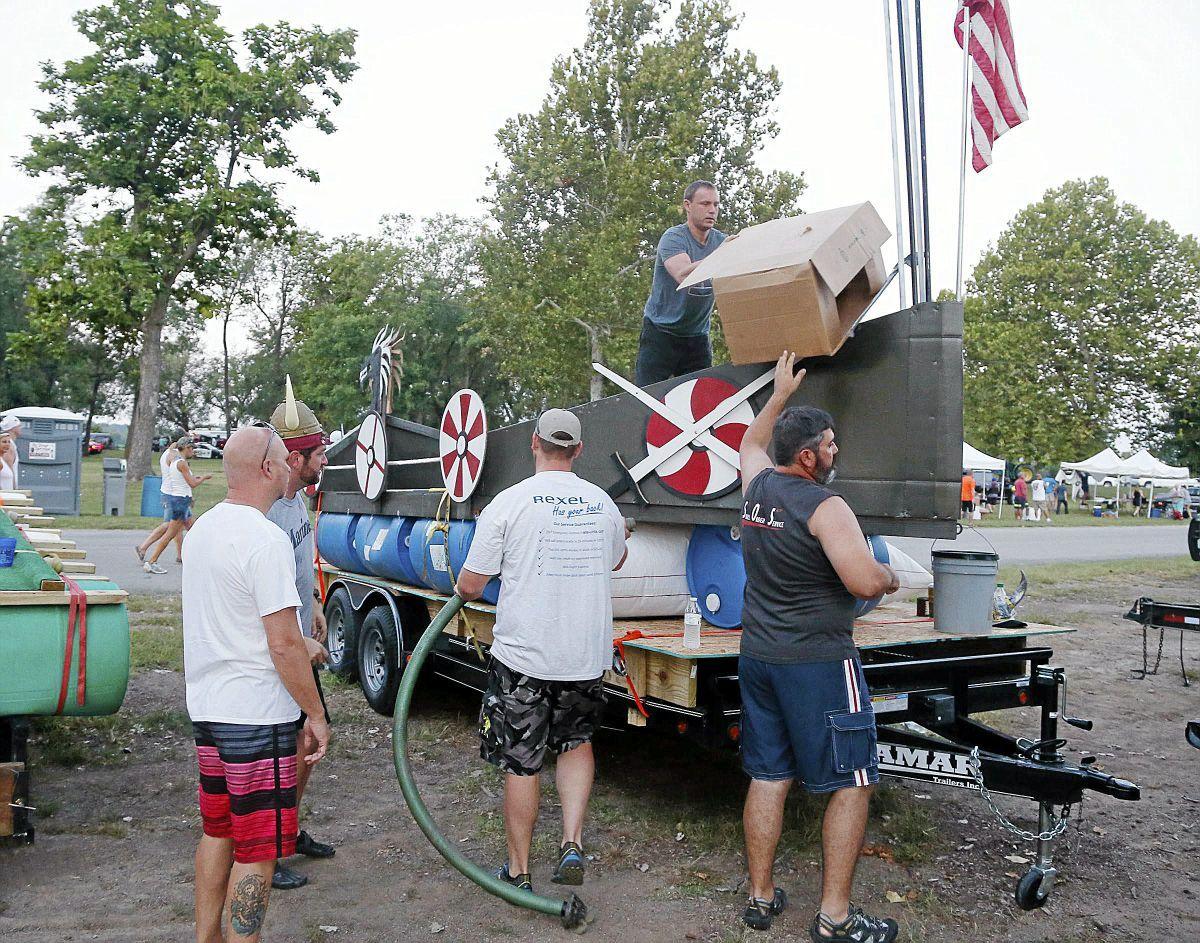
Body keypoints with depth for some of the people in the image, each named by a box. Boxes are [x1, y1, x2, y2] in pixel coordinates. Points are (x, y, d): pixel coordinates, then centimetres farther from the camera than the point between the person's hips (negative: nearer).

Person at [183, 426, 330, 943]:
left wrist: (296, 641, 26)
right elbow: (284, 645, -22)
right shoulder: (265, 539, -20)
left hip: (206, 707, 9)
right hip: (255, 716, -9)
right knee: (257, 852, 2)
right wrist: (316, 715, -12)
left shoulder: (202, 528, 9)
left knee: (217, 831, 22)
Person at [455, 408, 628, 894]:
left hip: (523, 657, -3)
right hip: (588, 657, 4)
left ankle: (519, 871, 22)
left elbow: (470, 586, -6)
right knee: (576, 742, 25)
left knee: (521, 764, 10)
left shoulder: (509, 502, -10)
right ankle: (572, 844, 12)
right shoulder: (602, 502, 3)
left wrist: (463, 586, 18)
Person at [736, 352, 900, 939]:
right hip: (818, 661, -7)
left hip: (757, 655, 7)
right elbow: (864, 582, -23)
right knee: (851, 784, 4)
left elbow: (751, 442, 29)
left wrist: (781, 393, 34)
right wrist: (891, 577, -2)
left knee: (768, 777, 13)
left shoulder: (757, 487, 6)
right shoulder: (825, 508, -15)